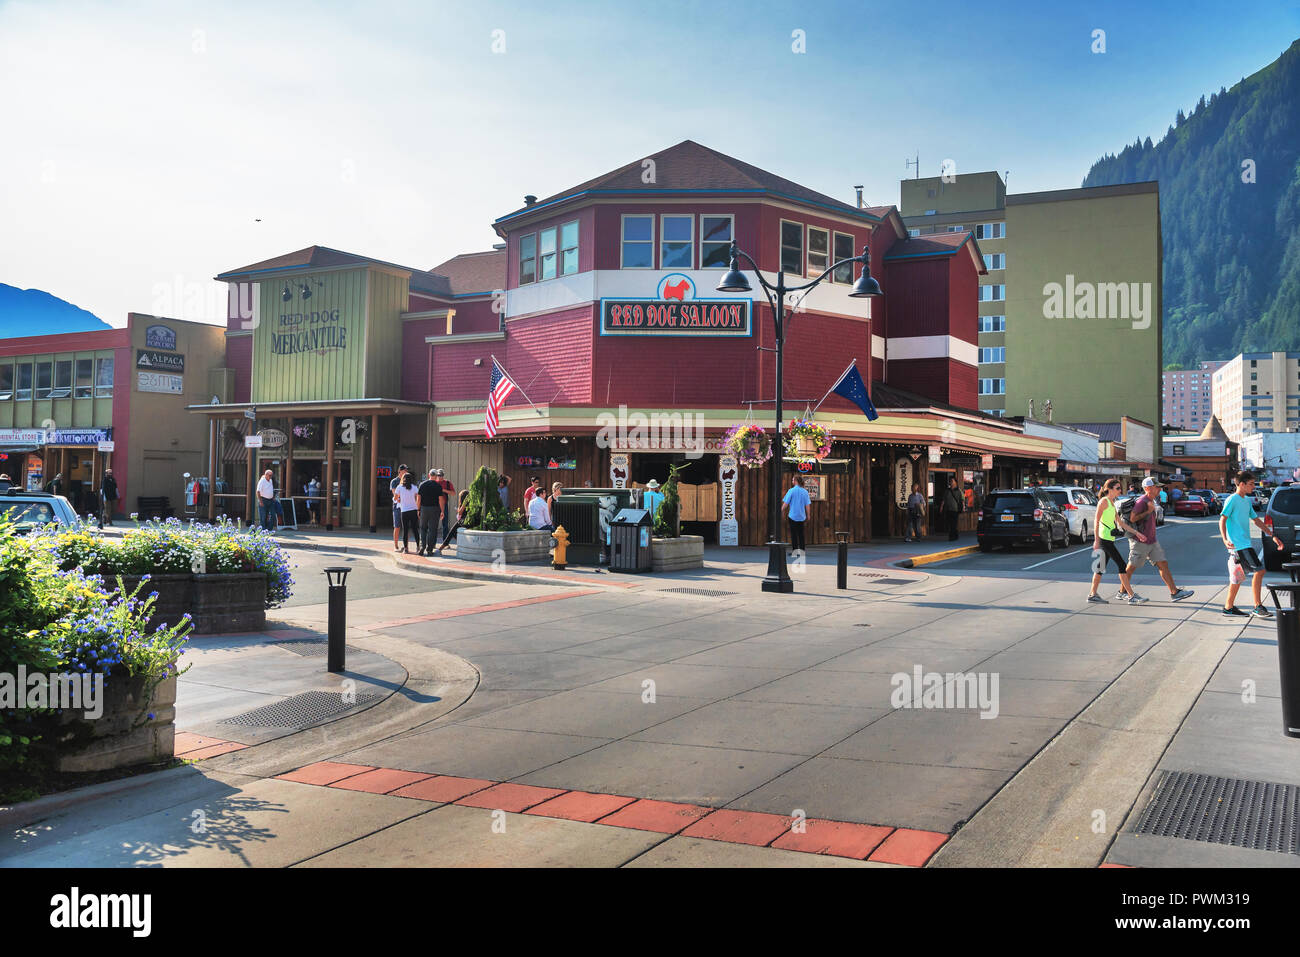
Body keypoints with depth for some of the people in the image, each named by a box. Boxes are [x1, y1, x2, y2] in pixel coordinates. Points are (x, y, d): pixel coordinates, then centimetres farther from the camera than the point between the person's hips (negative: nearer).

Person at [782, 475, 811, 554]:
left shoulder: (791, 491, -10)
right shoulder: (805, 492, 1)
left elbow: (786, 503, -9)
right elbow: (807, 505, 3)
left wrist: (782, 510, 7)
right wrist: (808, 515, 13)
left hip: (793, 515, -4)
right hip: (802, 516, 4)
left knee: (794, 534, 3)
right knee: (801, 534, 12)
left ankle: (795, 549, 3)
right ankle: (802, 550, 14)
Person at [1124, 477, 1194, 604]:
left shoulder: (1151, 501, 13)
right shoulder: (1142, 501, -17)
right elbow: (1132, 518, -24)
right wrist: (1148, 511, -20)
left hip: (1152, 541, 9)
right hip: (1140, 541, -9)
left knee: (1163, 564, 3)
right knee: (1131, 567, 2)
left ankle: (1174, 592, 3)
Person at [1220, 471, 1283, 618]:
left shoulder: (1246, 501, 17)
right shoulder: (1232, 499, -9)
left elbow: (1256, 520, 25)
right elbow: (1222, 520, -14)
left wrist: (1273, 536, 23)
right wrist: (1225, 539, -25)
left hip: (1244, 544, 9)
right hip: (1239, 544, -9)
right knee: (1259, 571, -11)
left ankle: (1229, 607, 14)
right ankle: (1258, 607, -6)